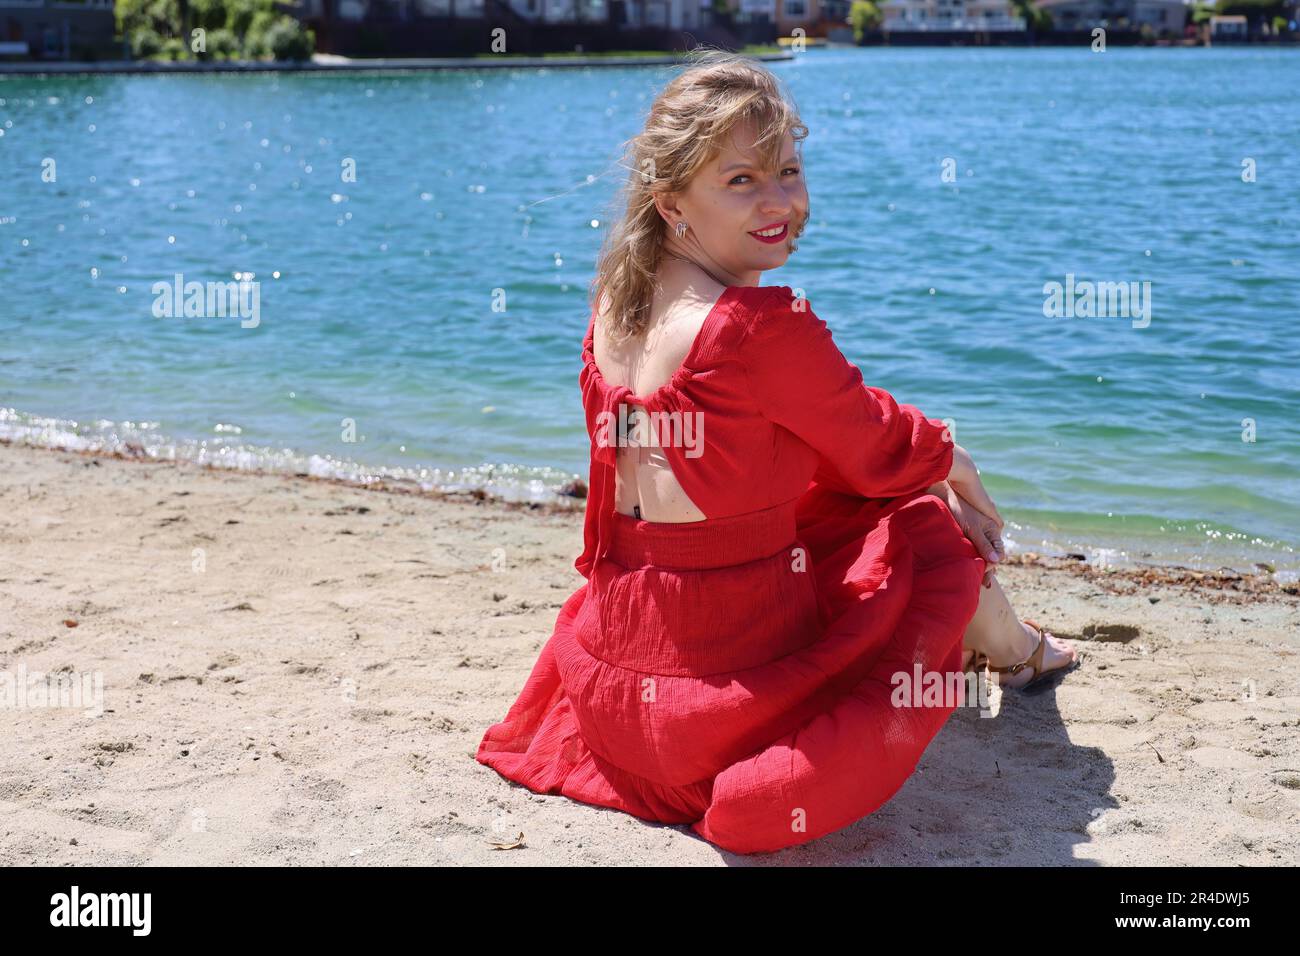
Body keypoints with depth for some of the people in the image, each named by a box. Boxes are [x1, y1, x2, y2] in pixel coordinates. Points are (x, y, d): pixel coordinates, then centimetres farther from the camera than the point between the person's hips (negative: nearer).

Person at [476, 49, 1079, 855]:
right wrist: (954, 463, 15)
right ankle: (1013, 652, 50)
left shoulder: (617, 307, 1)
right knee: (930, 527, 18)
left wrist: (924, 471, 15)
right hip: (737, 689, -7)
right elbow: (880, 448, -7)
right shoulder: (764, 325, -26)